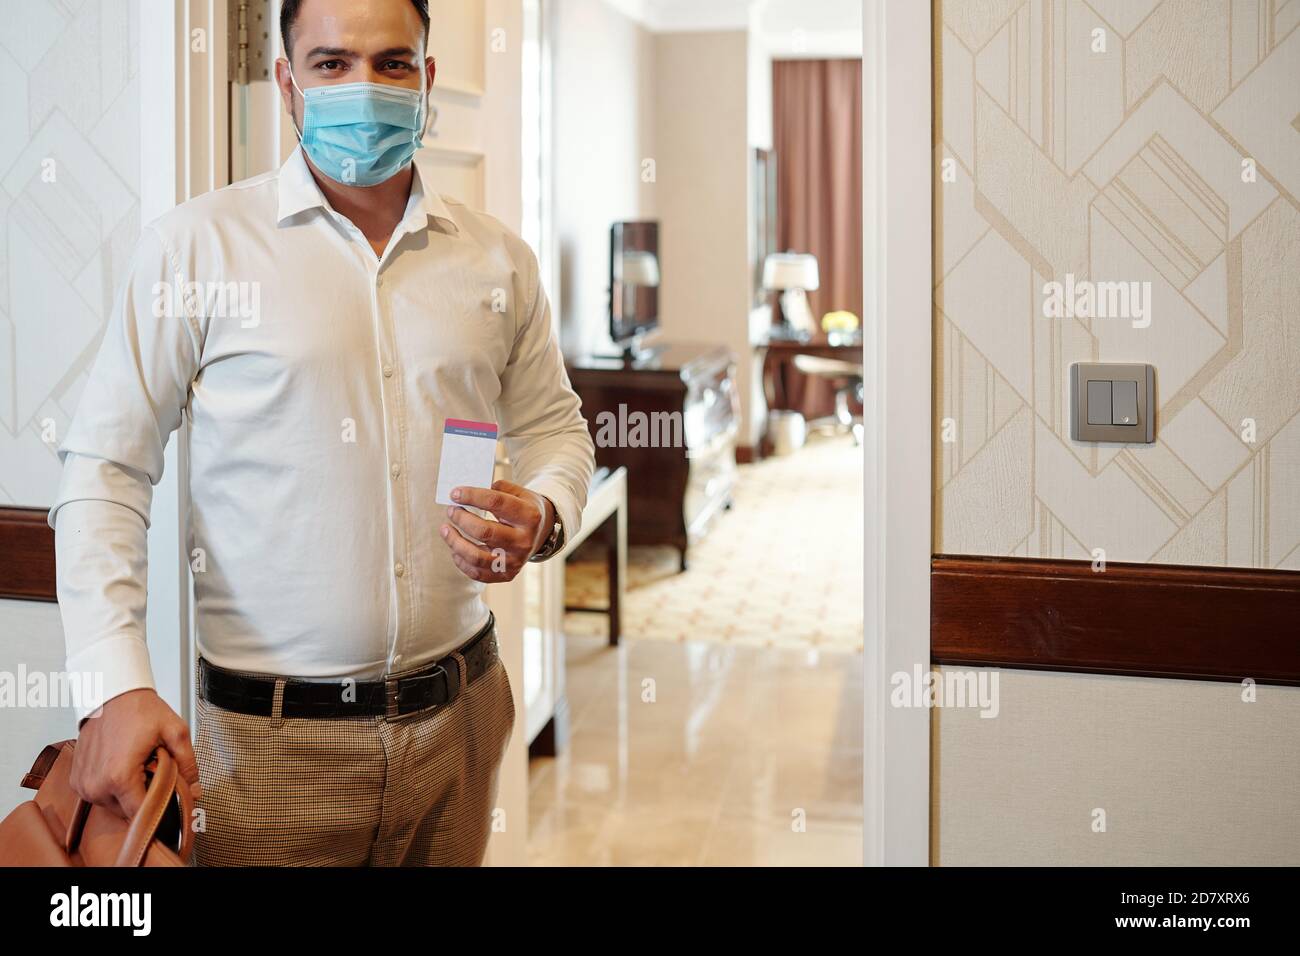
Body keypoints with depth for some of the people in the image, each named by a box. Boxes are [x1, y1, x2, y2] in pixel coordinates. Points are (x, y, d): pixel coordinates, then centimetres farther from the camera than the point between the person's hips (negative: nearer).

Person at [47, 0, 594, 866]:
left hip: (458, 712, 4)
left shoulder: (499, 259, 6)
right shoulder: (194, 247, -5)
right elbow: (106, 470, -5)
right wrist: (117, 685, -16)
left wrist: (544, 516, -7)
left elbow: (554, 425, 17)